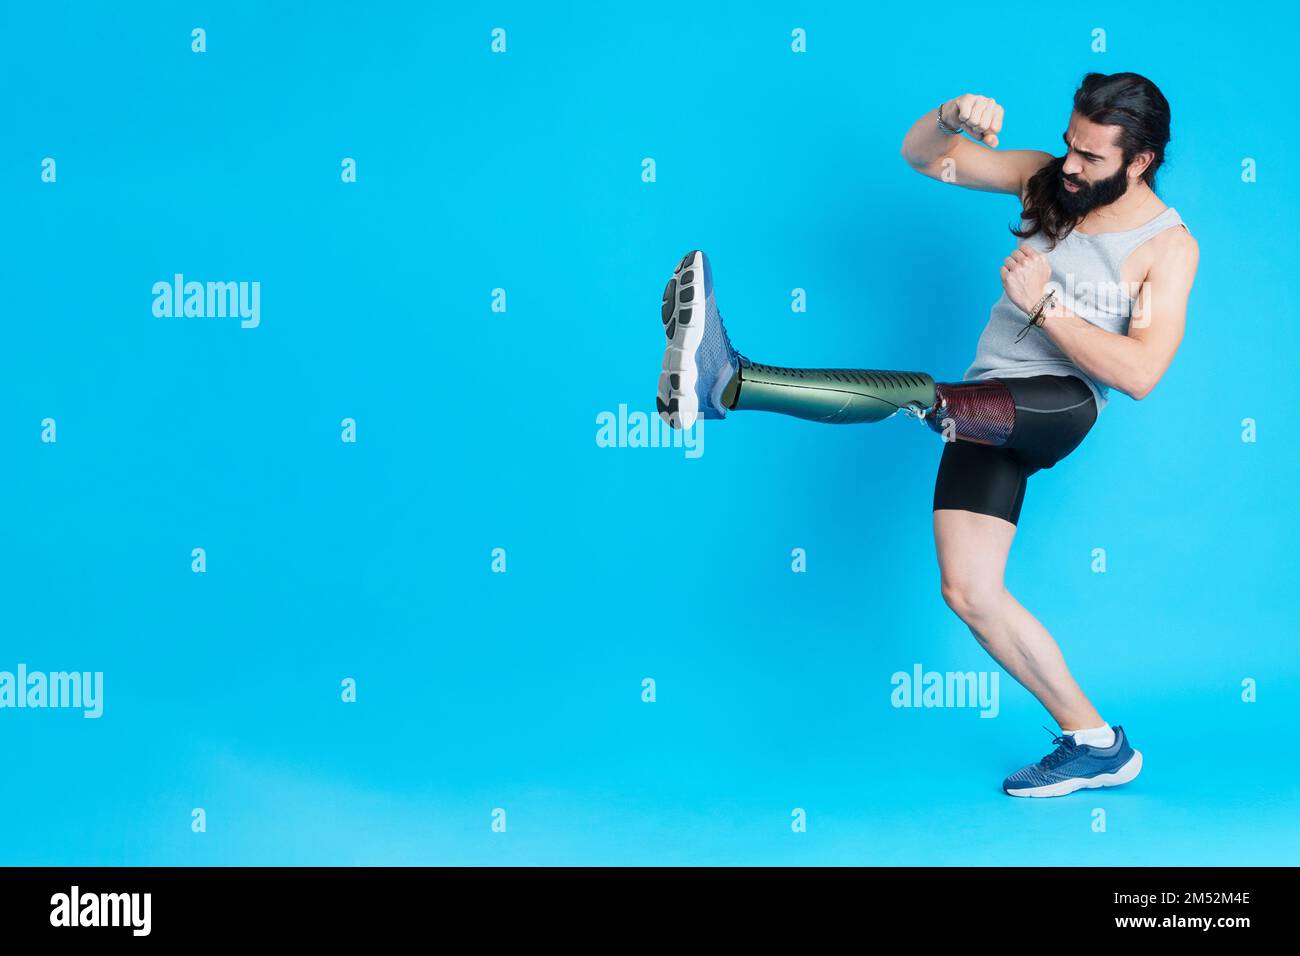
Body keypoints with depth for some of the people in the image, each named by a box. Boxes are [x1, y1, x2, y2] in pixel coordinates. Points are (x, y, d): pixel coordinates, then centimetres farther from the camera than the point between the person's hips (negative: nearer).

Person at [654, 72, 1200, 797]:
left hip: (1059, 405, -6)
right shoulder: (1048, 179, 11)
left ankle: (729, 382, -46)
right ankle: (1095, 745, 7)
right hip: (988, 412, 7)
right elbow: (921, 154, 11)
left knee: (917, 393, -34)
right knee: (968, 591, -2)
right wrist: (955, 116, -11)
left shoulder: (1169, 246, -3)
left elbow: (1141, 373, -15)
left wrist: (1043, 305, -19)